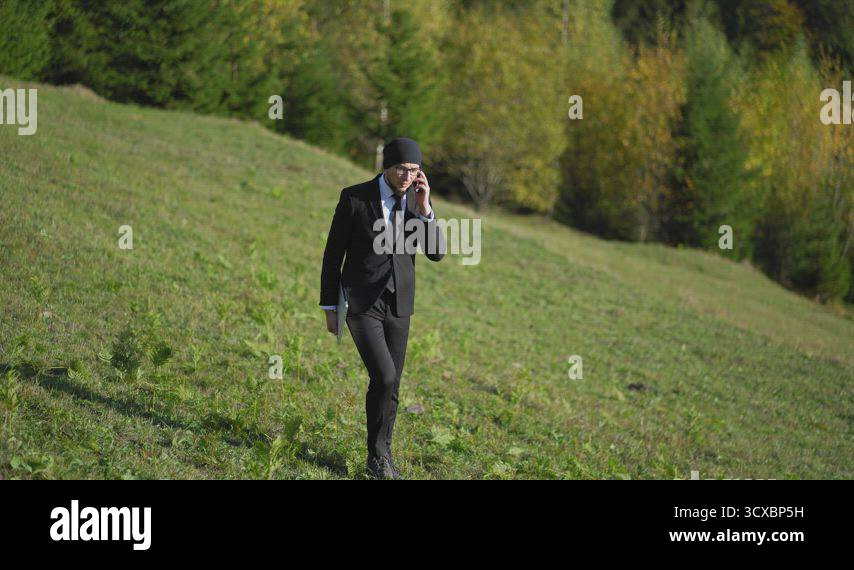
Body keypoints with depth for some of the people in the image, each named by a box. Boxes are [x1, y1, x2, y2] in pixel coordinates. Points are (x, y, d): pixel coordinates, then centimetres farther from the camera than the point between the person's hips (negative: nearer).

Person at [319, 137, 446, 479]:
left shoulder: (417, 202, 2)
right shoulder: (354, 197, -10)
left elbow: (436, 253, -6)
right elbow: (333, 253, -3)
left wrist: (424, 208, -19)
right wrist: (329, 307, -3)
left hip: (397, 306, 5)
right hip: (361, 304, -4)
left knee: (389, 385, 7)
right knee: (384, 377, -18)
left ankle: (379, 456, 23)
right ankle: (380, 454, -1)